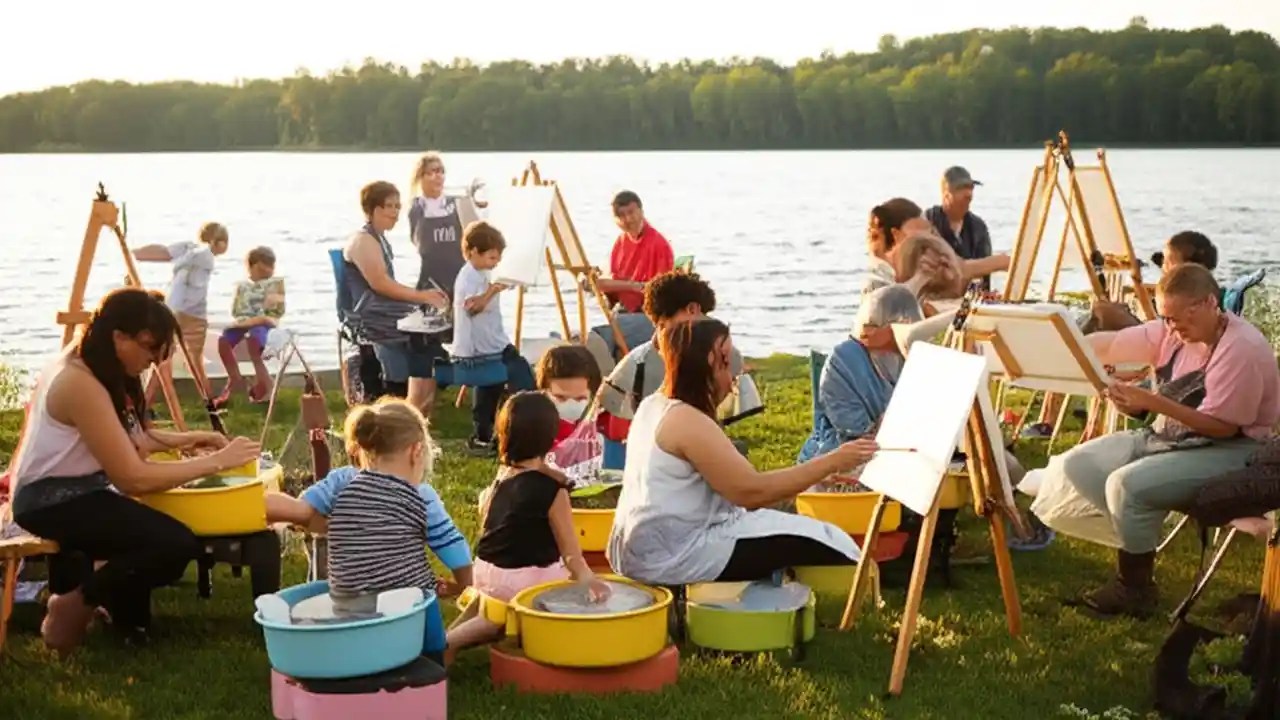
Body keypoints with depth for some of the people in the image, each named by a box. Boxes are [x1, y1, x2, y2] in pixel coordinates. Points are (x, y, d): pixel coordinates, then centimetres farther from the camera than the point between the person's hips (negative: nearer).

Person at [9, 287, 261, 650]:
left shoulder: (93, 367, 3)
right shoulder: (81, 384, -26)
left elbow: (125, 438, 12)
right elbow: (133, 478, -26)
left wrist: (185, 439, -2)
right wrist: (217, 461, -22)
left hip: (76, 490, 10)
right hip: (53, 501, -10)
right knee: (176, 545, -21)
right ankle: (75, 603, -2)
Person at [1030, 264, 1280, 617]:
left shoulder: (1243, 349, -21)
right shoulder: (1173, 333, 2)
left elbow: (1223, 426, -22)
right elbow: (1109, 344, -2)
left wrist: (1152, 402, -27)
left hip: (1227, 452, -9)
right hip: (1166, 437, 9)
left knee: (1128, 484, -28)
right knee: (1076, 466, -1)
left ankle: (1136, 590, -9)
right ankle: (1135, 548, 3)